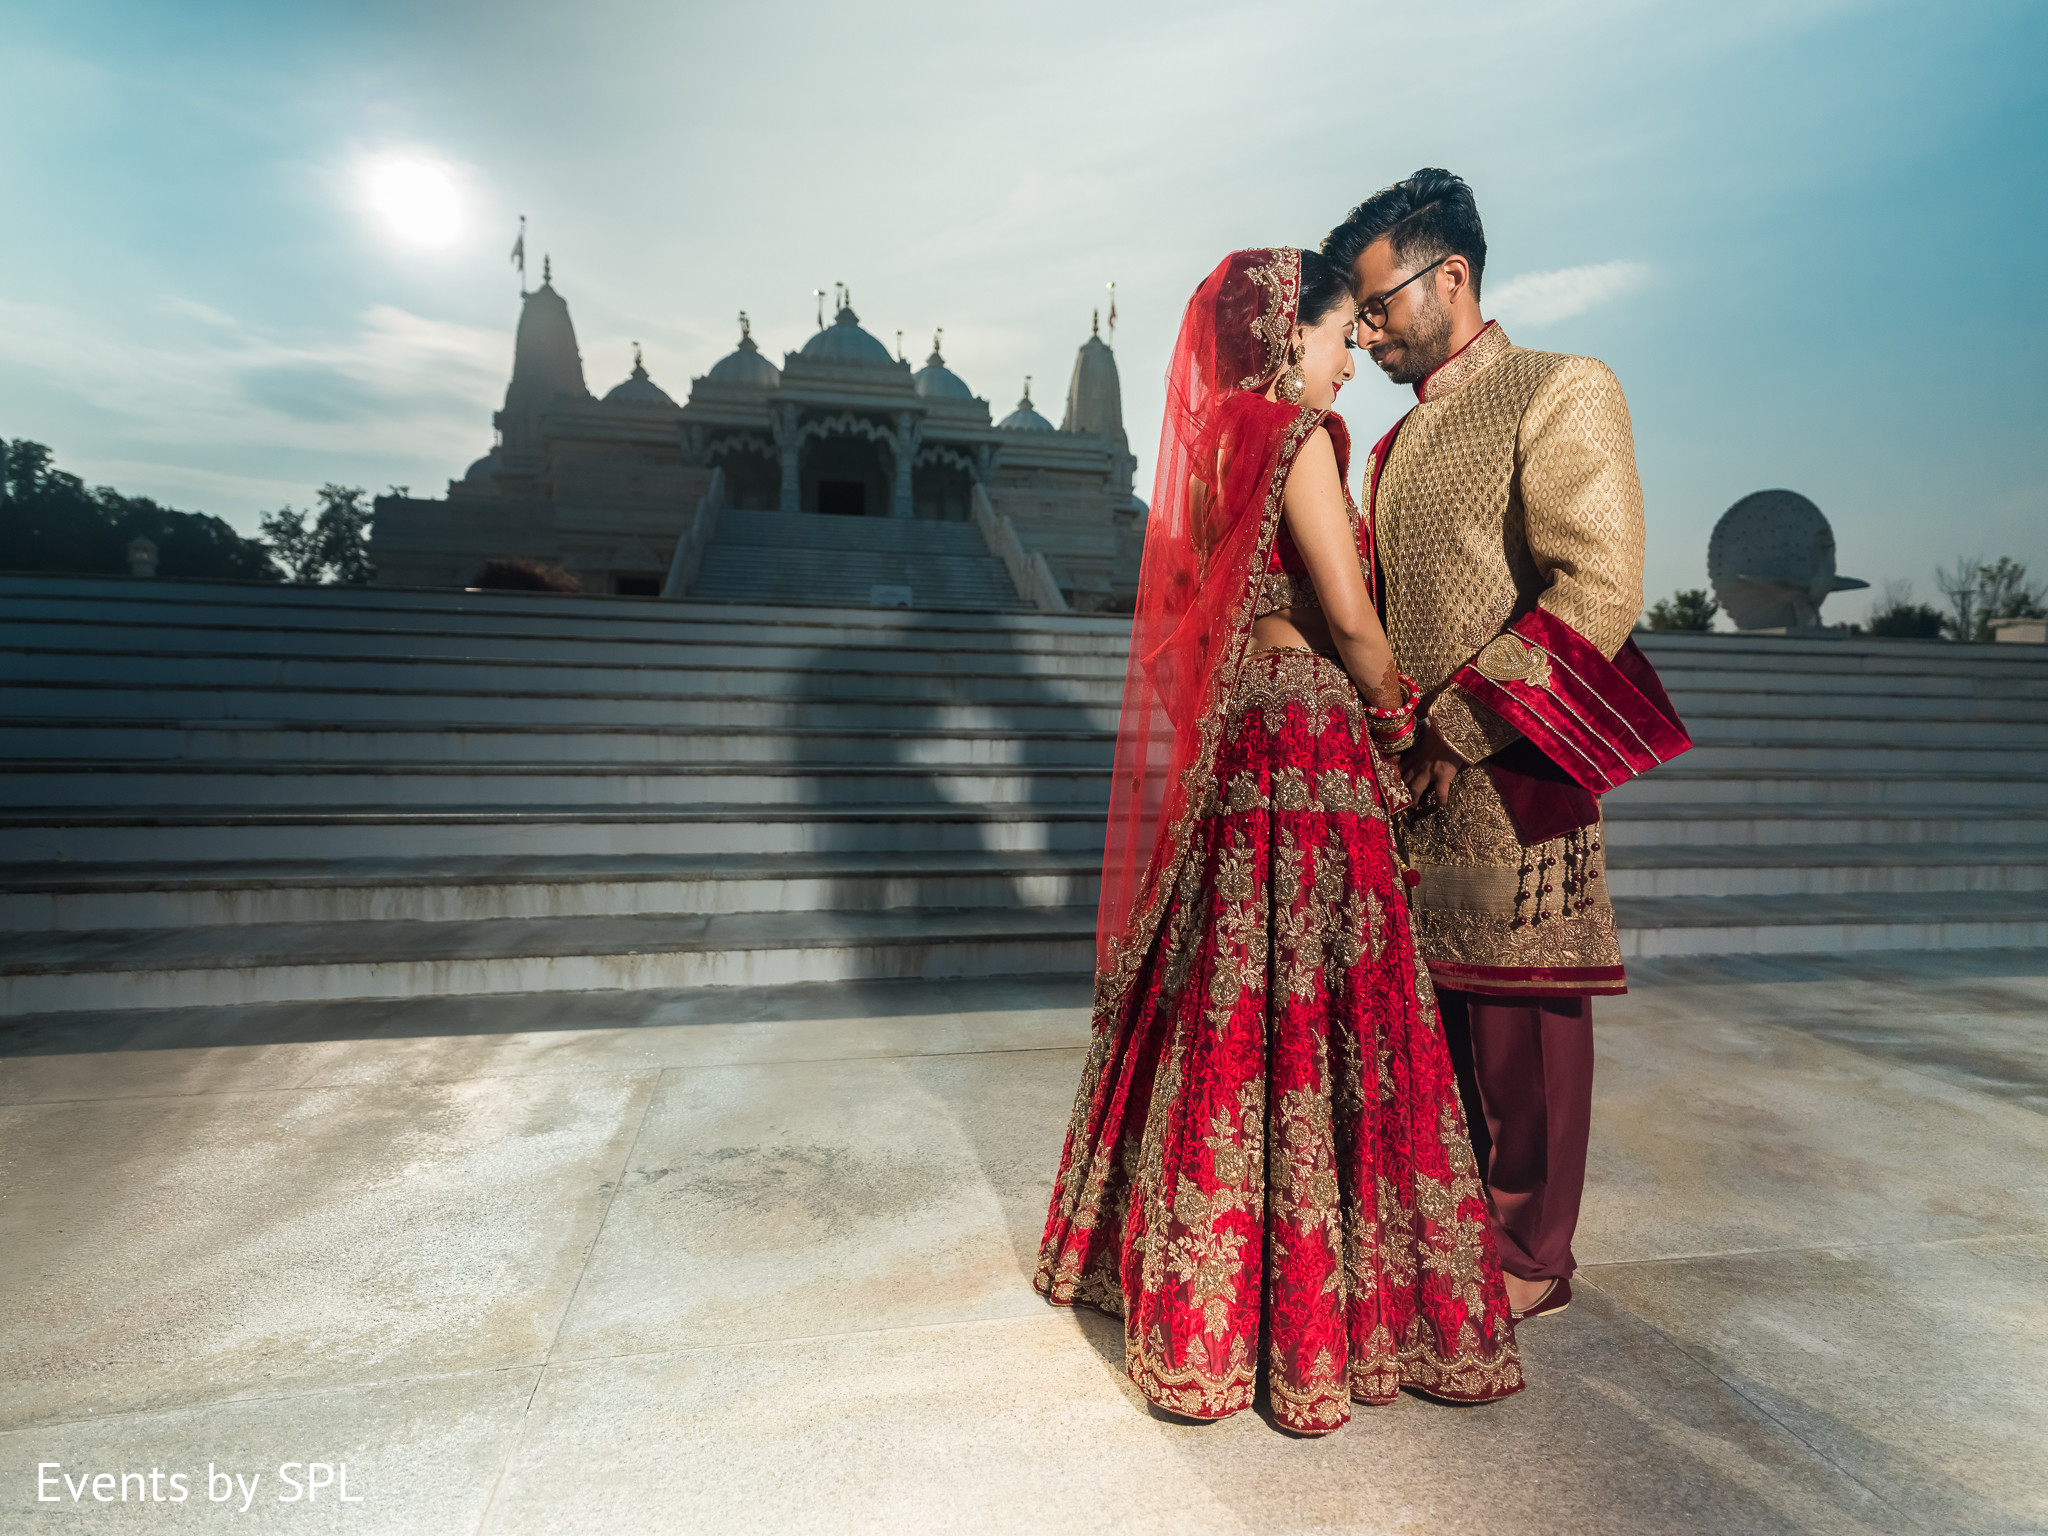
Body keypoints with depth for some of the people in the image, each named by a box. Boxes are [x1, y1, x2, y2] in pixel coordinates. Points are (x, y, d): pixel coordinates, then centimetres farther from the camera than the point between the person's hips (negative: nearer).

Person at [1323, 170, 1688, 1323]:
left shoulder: (1561, 393, -3)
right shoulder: (1401, 441, 20)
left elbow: (1599, 592, -15)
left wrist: (1454, 731, -16)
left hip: (1506, 771, -7)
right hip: (1415, 776, 7)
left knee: (1522, 1021, 3)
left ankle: (1528, 1263, 20)